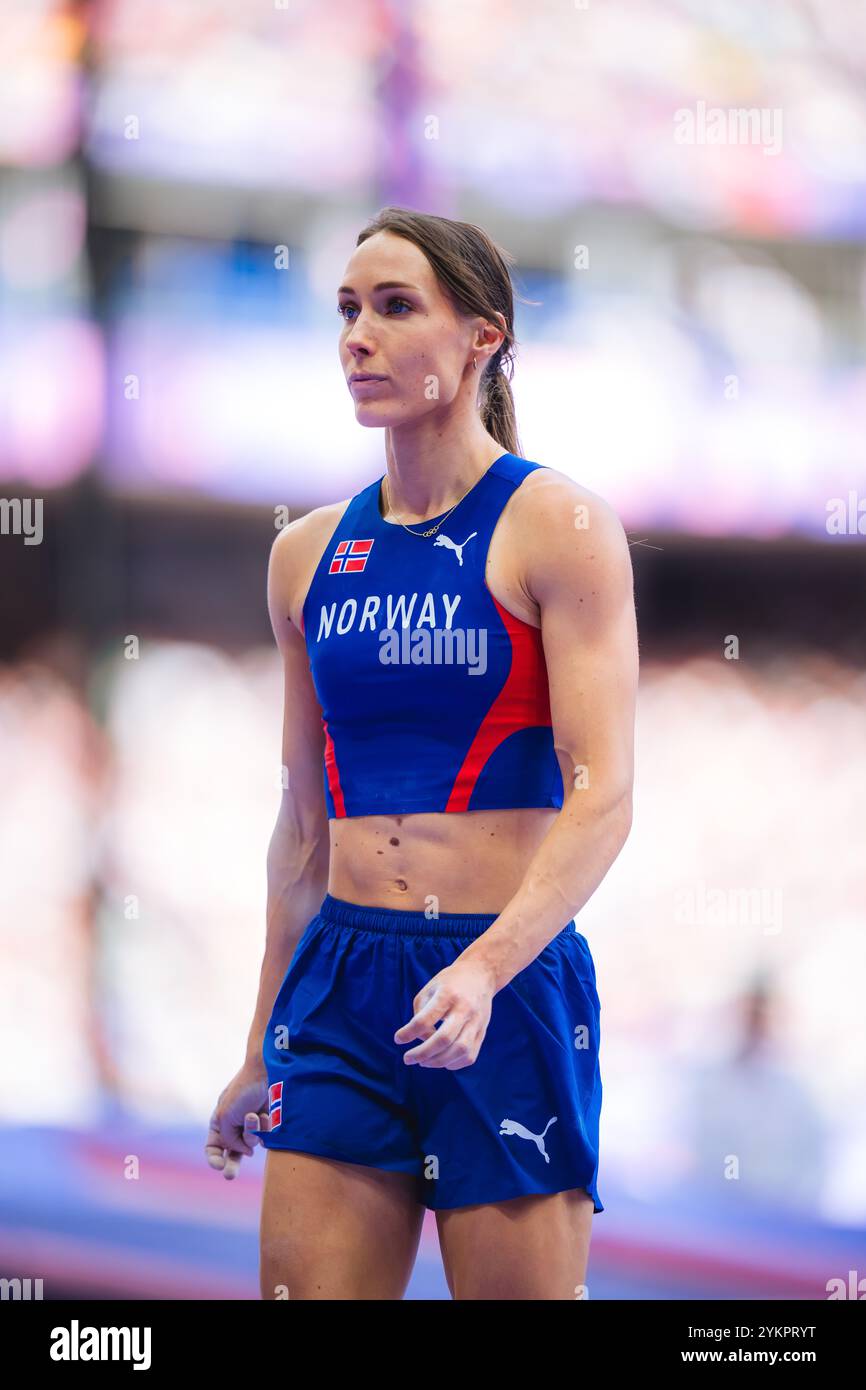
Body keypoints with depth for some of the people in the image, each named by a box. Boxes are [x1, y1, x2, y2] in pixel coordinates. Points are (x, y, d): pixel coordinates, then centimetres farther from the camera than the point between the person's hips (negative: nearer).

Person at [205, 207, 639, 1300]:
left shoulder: (557, 527, -4)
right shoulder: (308, 555, 11)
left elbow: (603, 799, -12)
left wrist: (485, 968, -26)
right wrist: (262, 1052, 19)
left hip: (510, 979, -5)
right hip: (342, 980, 5)